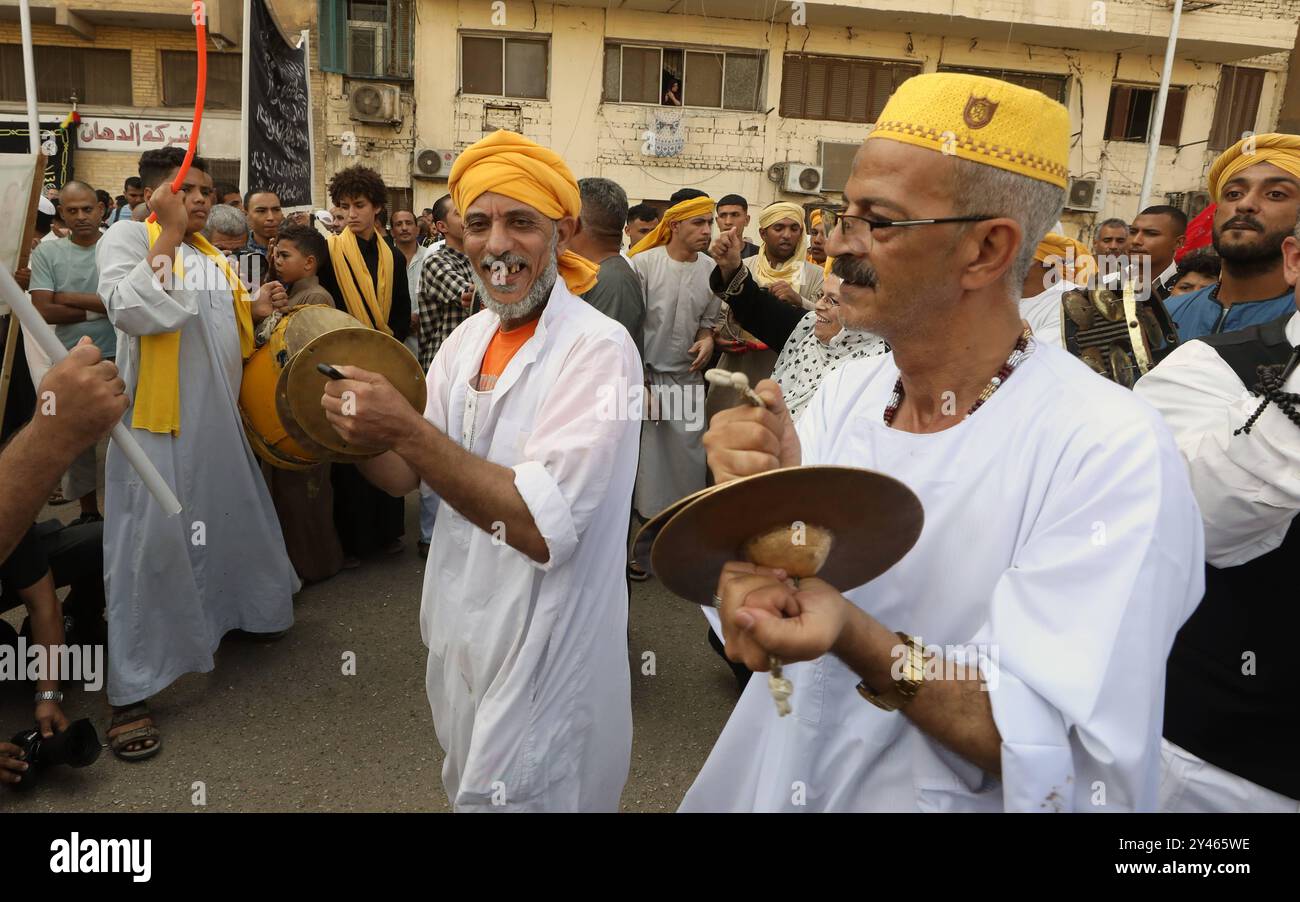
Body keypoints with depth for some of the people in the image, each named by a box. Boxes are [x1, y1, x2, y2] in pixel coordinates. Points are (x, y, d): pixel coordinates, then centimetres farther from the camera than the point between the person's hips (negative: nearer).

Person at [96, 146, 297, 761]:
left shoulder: (212, 253, 15)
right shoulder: (127, 236, -7)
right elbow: (135, 314, -24)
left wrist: (253, 311, 5)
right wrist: (169, 231, -21)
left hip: (218, 419, 8)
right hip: (158, 422, -7)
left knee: (233, 523, 19)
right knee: (149, 544, -7)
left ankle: (242, 611, 42)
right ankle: (129, 693, 0)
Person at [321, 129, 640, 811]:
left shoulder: (598, 348, -21)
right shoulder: (469, 338, 2)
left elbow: (544, 528, -29)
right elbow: (408, 476, 6)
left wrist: (406, 430, -32)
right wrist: (357, 435, -14)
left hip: (546, 658, -7)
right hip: (459, 631, 7)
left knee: (520, 795, 12)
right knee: (468, 791, 27)